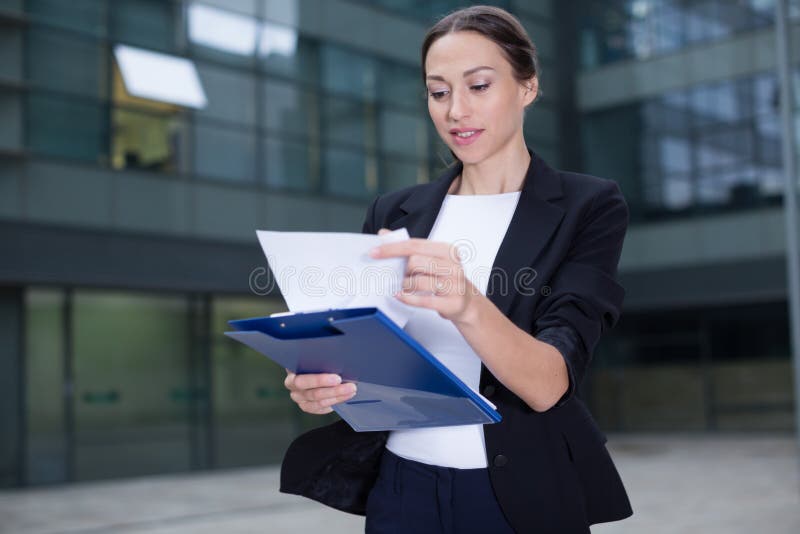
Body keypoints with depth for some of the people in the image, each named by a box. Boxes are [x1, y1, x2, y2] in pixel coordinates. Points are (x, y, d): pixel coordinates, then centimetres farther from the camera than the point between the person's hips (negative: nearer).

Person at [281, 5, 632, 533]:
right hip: (401, 491, 3)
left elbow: (550, 384, -18)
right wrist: (319, 381, -16)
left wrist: (468, 307, -36)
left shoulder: (588, 207, -7)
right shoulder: (395, 212, 4)